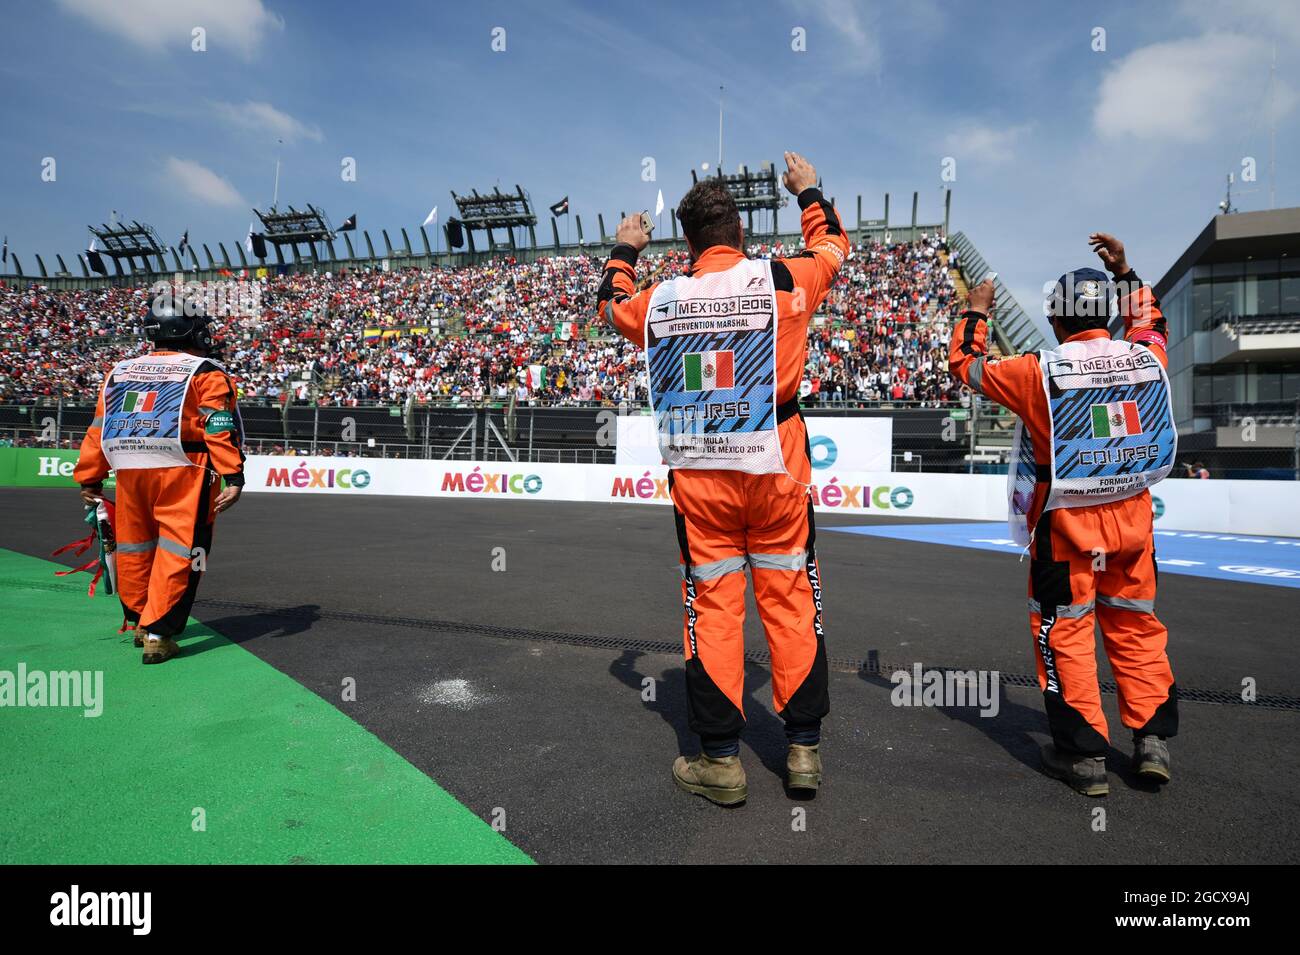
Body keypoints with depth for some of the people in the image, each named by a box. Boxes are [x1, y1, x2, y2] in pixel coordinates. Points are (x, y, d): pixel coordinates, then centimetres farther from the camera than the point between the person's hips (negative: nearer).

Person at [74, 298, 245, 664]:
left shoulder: (120, 371, 20)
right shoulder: (206, 373, 4)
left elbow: (98, 429, 17)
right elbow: (220, 429, -8)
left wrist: (89, 481, 21)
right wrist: (233, 478, -13)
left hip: (129, 471, 6)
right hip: (182, 470, -6)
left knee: (134, 548, 18)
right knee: (178, 550, -2)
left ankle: (138, 622, 33)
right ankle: (157, 634, -6)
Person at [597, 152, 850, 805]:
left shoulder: (660, 300, 0)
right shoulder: (781, 279, -3)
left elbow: (611, 305, 23)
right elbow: (832, 246, 19)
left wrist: (623, 251, 39)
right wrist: (809, 192, 35)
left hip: (699, 477, 0)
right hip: (775, 471, 0)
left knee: (712, 605, 8)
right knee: (790, 602, 10)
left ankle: (720, 758, 16)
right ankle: (804, 748, 20)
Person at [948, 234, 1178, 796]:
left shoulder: (1039, 372, -14)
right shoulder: (1145, 357, -2)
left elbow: (966, 365, 1)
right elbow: (1149, 323, 24)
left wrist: (976, 312, 15)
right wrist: (1124, 273, 27)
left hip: (1067, 524, -4)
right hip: (1132, 518, 5)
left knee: (1064, 632, 6)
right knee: (1134, 625, 17)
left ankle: (1083, 755, 12)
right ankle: (1153, 742, 23)